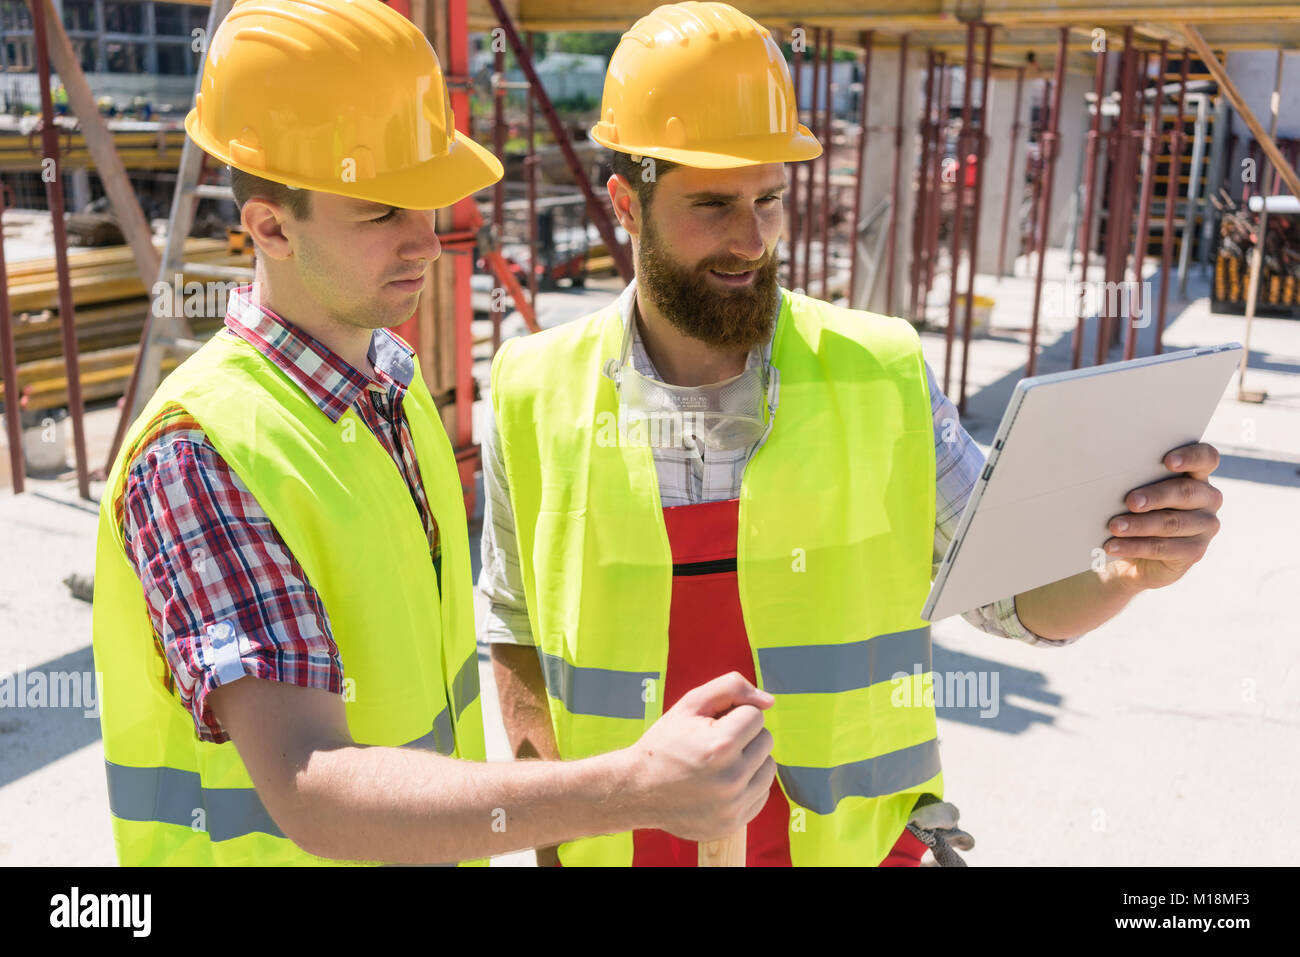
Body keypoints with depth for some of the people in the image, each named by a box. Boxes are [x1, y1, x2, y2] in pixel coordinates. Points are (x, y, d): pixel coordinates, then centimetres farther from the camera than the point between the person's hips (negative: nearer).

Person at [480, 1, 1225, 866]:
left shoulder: (883, 377, -12)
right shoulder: (536, 398, -11)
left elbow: (1011, 593, -5)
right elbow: (519, 628, 2)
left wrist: (1134, 567, -24)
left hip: (850, 838, 1)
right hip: (616, 847, 0)